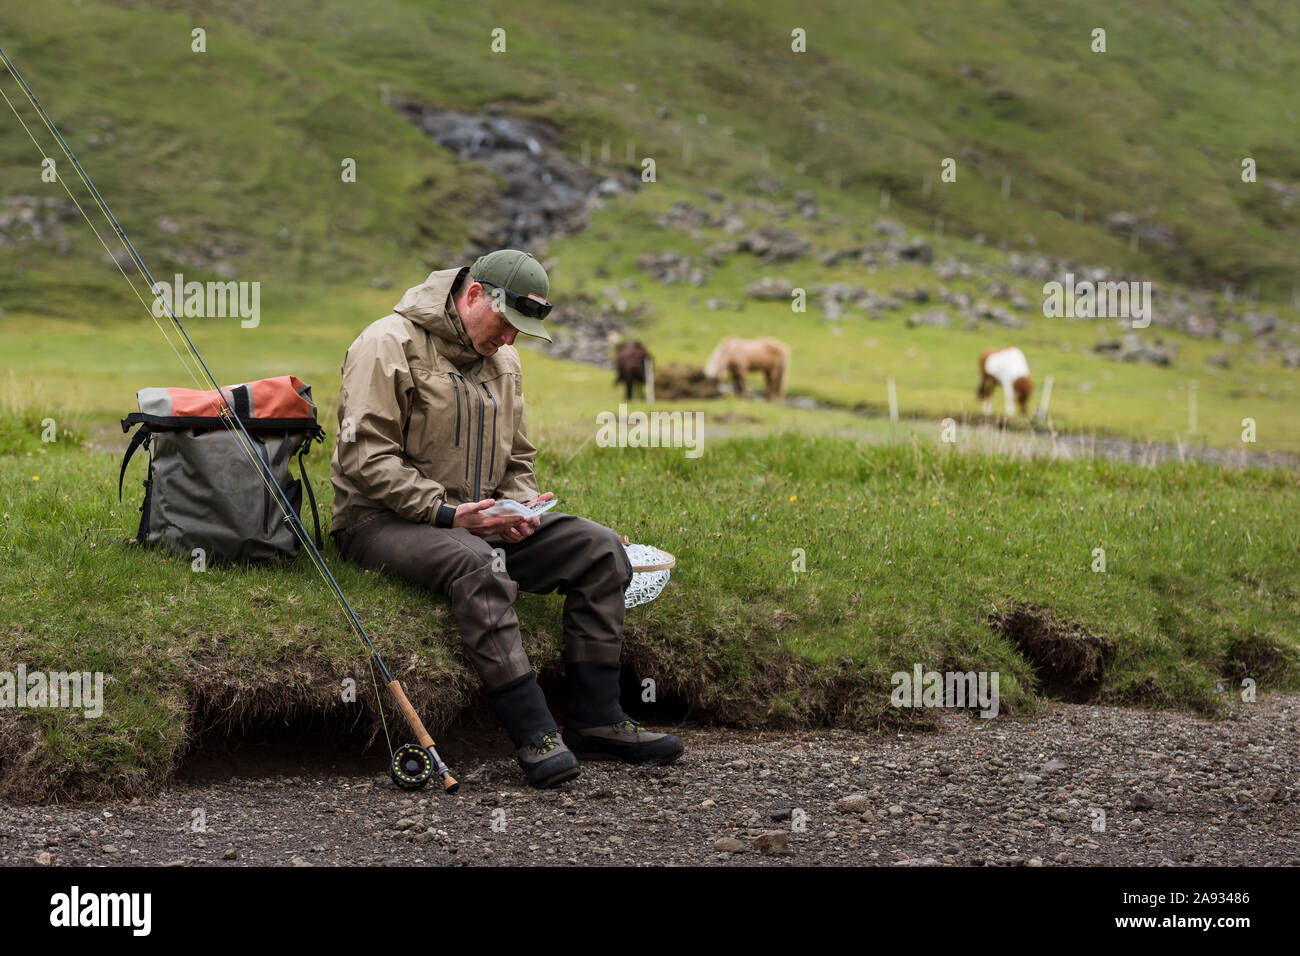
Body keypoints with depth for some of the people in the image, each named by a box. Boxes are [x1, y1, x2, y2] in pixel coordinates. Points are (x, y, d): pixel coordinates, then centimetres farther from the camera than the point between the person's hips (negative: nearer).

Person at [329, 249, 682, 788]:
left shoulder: (503, 361, 16)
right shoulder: (389, 344, -9)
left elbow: (518, 460, 22)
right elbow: (365, 457, -17)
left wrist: (522, 506, -2)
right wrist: (447, 512, -23)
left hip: (476, 521, 8)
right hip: (382, 521, -7)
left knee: (600, 550, -10)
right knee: (478, 564, -39)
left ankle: (595, 720, -10)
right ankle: (534, 734, -37)